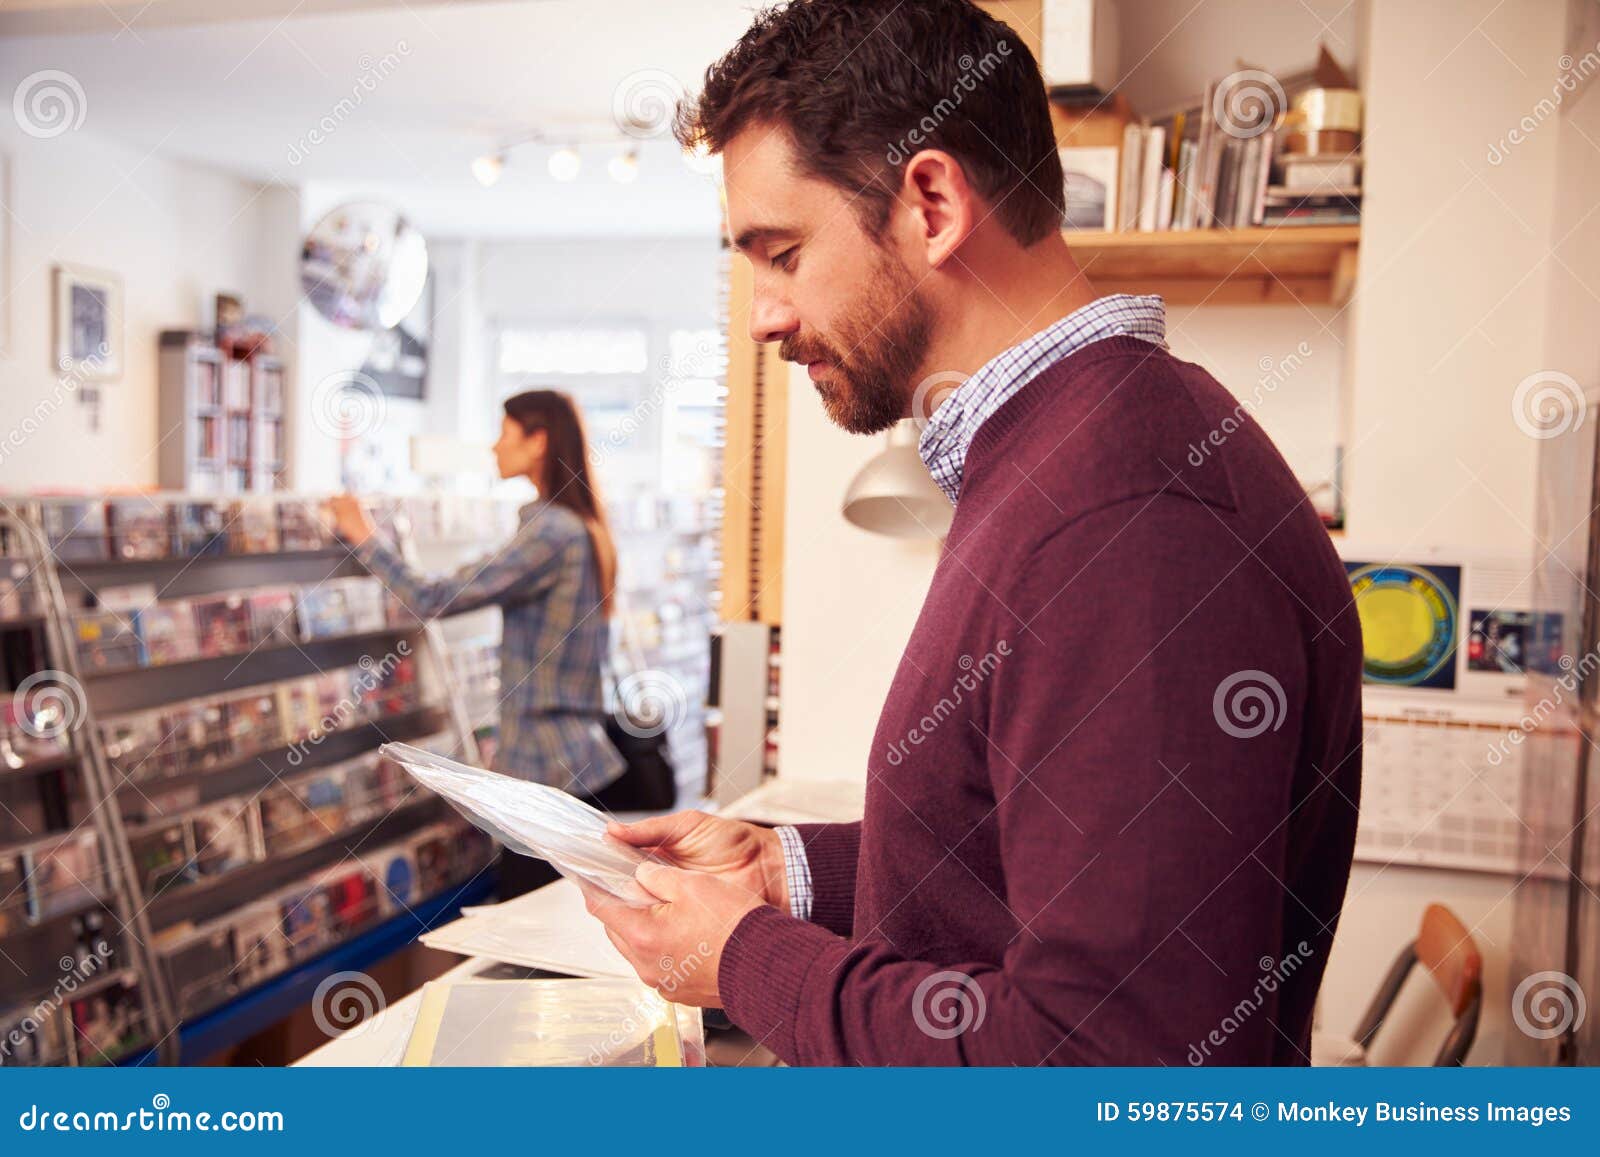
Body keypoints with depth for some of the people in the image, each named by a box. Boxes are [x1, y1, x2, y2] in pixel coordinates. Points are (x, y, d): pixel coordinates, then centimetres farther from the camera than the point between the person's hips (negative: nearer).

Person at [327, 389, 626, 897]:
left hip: (548, 770, -10)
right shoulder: (585, 528, 15)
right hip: (579, 761, 10)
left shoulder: (552, 531, -16)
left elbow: (431, 600, -16)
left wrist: (364, 536, -1)